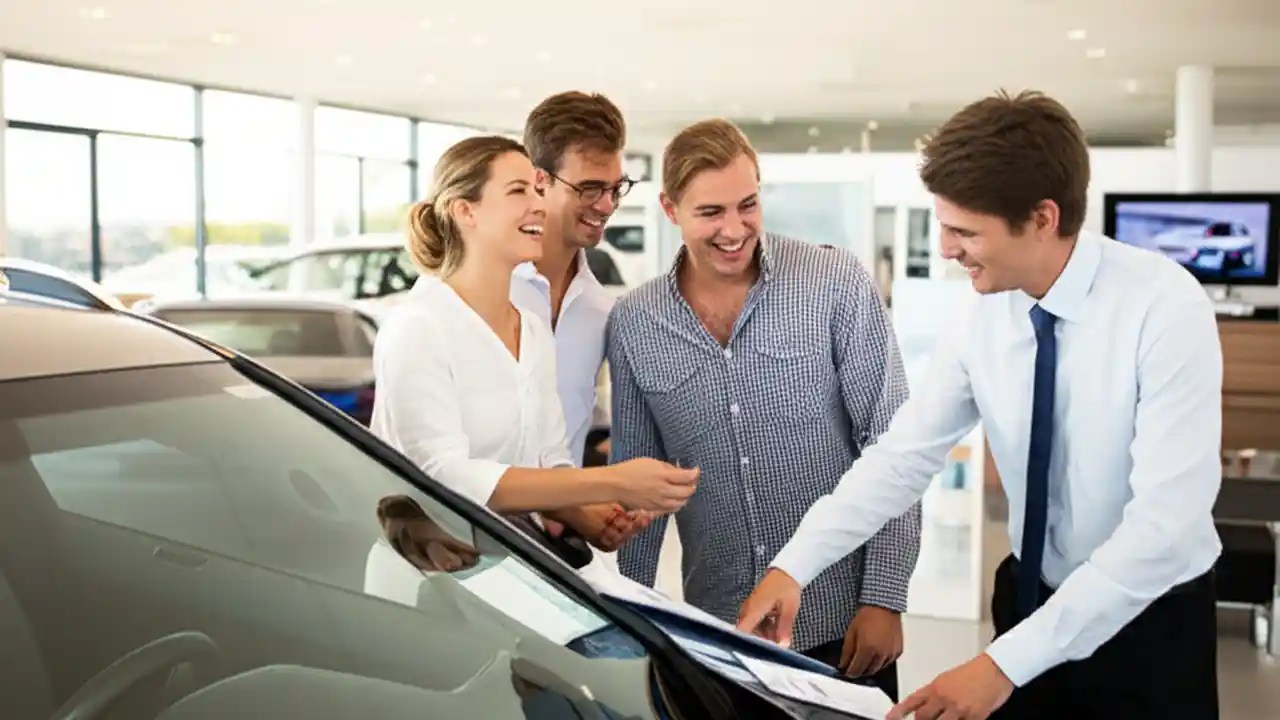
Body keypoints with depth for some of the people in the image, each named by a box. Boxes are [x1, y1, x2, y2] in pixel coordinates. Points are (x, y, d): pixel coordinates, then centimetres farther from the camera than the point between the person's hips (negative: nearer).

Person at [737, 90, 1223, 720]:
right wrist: (793, 567, -20)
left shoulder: (1164, 306, -25)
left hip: (1150, 621, -4)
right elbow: (903, 454, -6)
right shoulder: (981, 317, -9)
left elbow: (1166, 522, -29)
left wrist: (1006, 663, -32)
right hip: (1028, 598, 4)